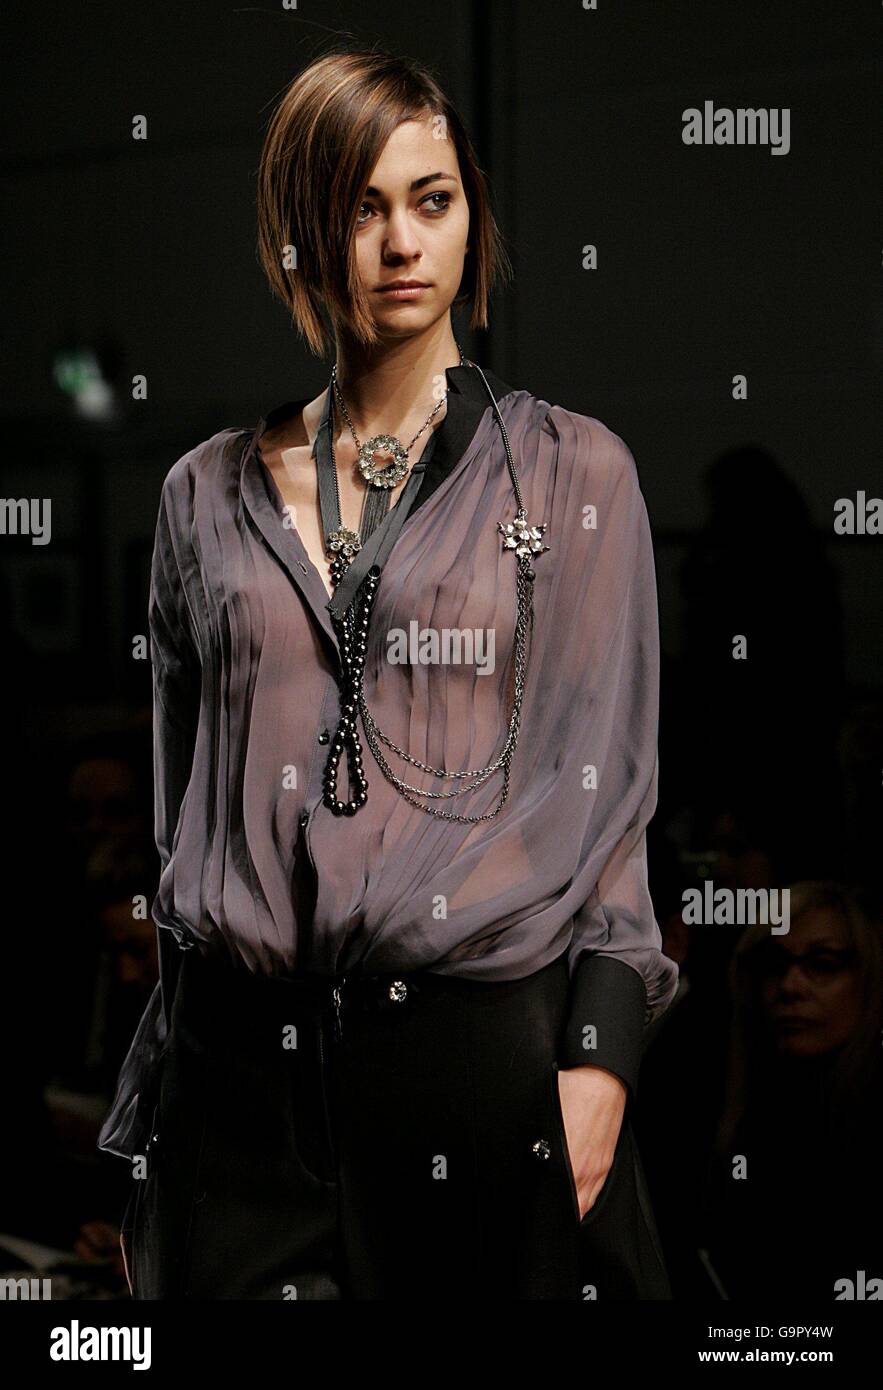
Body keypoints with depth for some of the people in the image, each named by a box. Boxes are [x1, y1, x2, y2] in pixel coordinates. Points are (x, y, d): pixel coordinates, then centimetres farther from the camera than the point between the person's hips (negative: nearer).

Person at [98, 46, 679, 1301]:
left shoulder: (572, 472, 4)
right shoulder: (211, 493, 11)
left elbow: (602, 787, 0)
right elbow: (183, 797, 15)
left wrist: (597, 1055, -9)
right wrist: (154, 1096, 13)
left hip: (486, 1043, -2)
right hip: (249, 1058, 2)